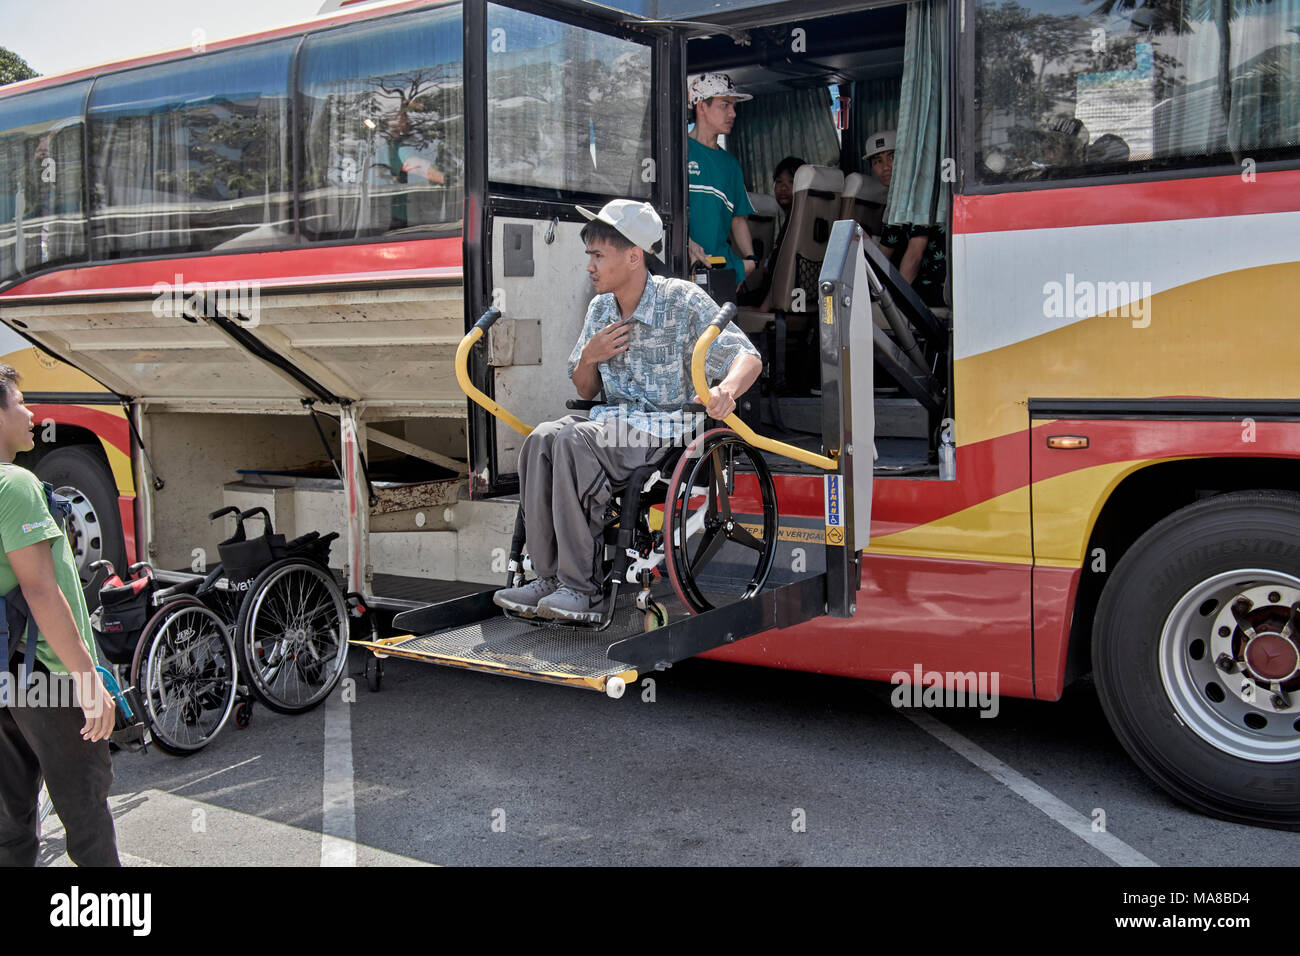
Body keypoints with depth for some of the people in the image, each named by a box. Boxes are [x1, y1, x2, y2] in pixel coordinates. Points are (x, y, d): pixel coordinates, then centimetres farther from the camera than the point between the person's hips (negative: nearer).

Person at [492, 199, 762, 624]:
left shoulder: (684, 300, -6)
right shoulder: (599, 309, 12)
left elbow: (748, 358, -12)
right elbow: (585, 391, 21)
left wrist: (726, 389, -36)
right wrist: (589, 357, -3)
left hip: (669, 428, -6)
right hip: (614, 423, 6)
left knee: (574, 440, -32)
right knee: (542, 438, -25)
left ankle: (584, 588, -27)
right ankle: (549, 578, -22)